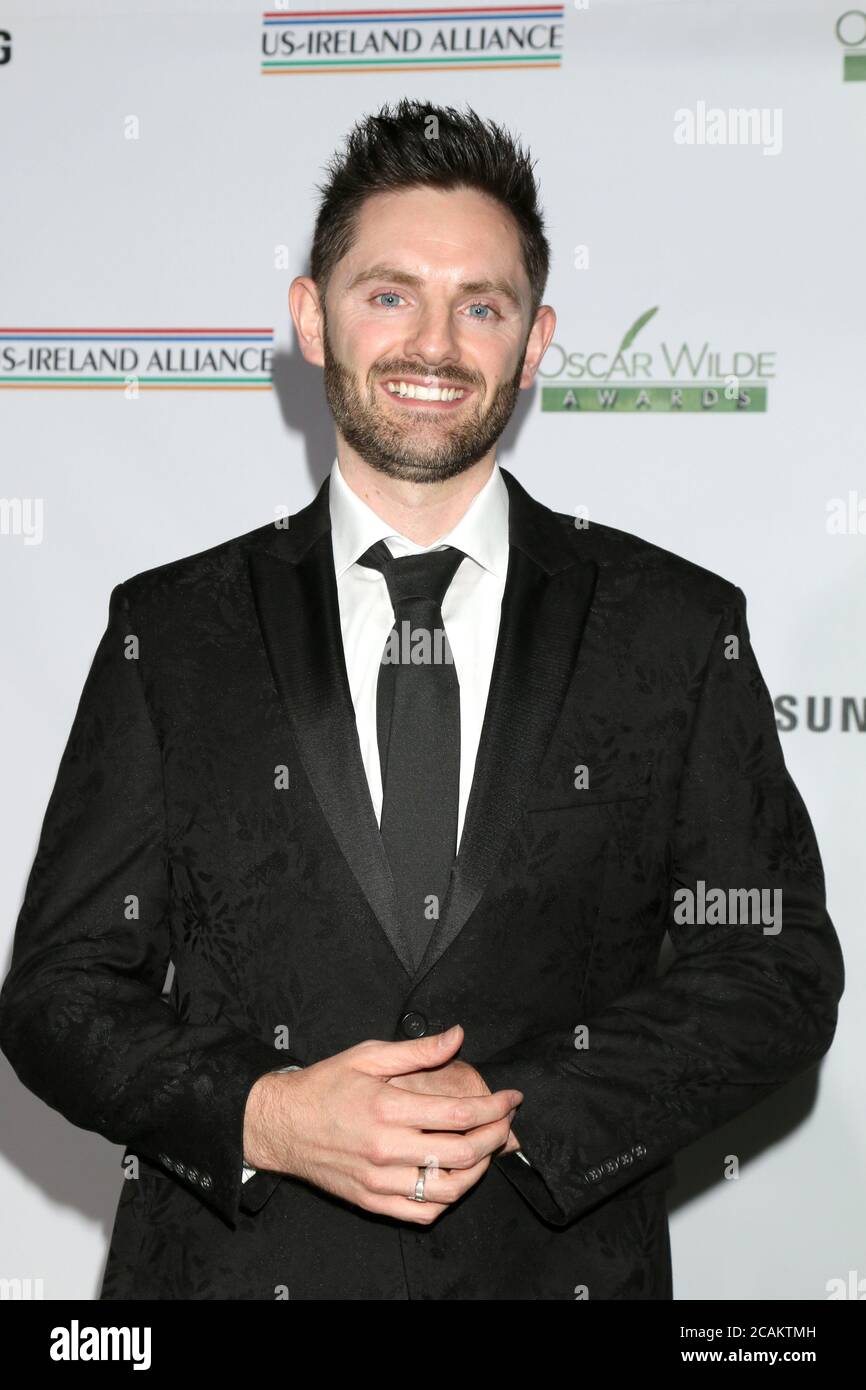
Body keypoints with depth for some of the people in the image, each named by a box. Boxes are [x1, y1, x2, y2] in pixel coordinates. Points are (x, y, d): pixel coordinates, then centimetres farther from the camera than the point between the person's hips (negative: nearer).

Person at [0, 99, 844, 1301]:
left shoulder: (678, 628, -2)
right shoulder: (172, 631, -1)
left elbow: (778, 971, -4)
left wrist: (521, 1111, -16)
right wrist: (261, 1115, -18)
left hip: (560, 1261, 0)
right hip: (234, 1262, 0)